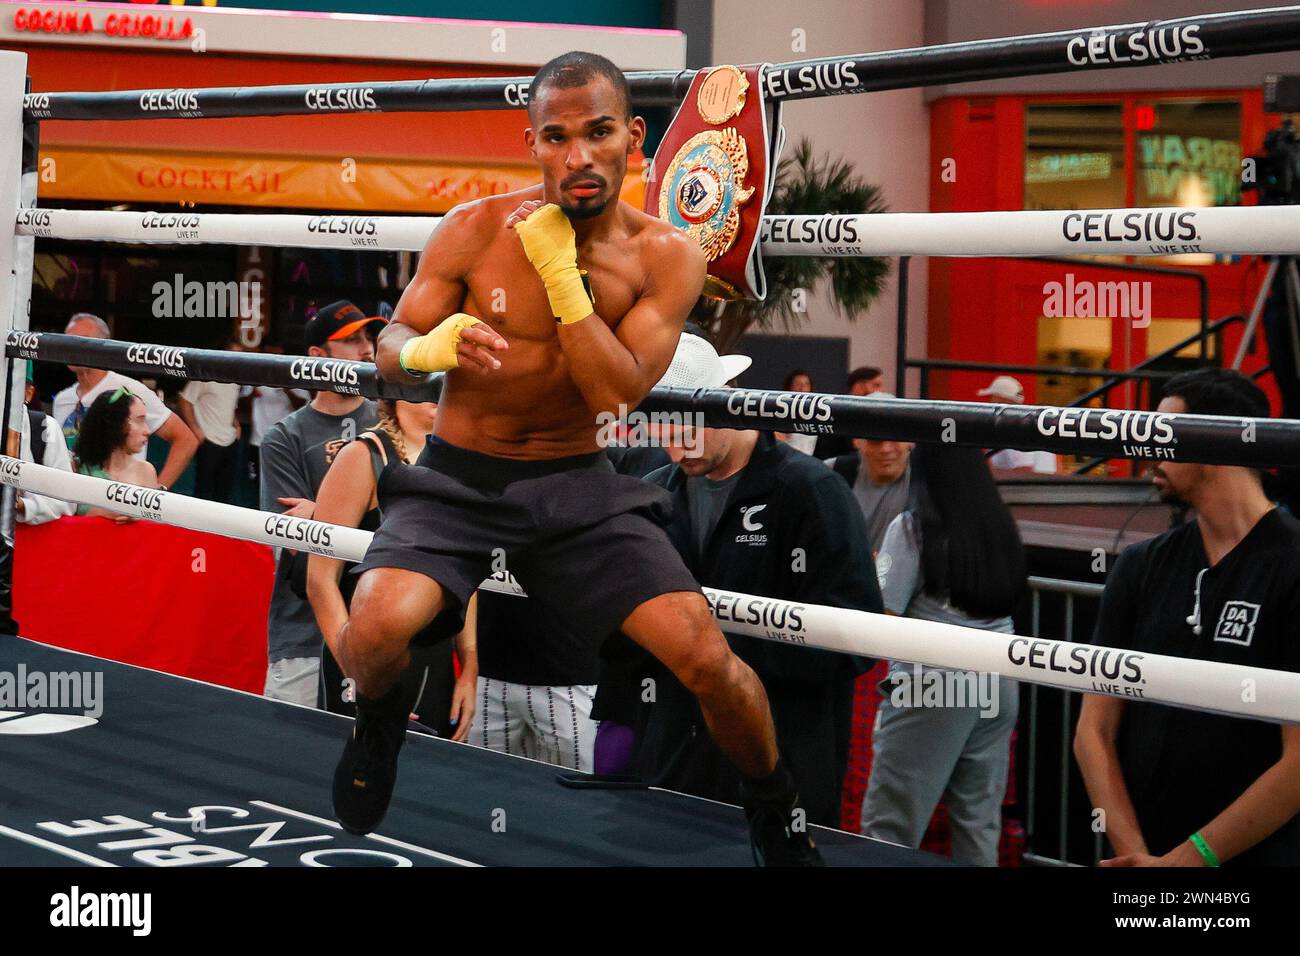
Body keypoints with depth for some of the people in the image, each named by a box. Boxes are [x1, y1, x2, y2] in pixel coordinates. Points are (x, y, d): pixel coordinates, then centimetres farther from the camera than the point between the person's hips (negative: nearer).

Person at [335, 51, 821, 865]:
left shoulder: (666, 257, -8)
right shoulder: (475, 230, -9)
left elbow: (619, 395, -18)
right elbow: (392, 346, -2)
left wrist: (562, 272, -24)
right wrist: (433, 348, -26)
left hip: (576, 486, 1)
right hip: (458, 479, 0)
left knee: (707, 658, -15)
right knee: (376, 630, -28)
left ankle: (777, 808, 17)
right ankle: (382, 716, 11)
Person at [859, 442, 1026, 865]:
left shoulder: (913, 527, -9)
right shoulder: (1000, 525, 7)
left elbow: (879, 616, -13)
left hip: (933, 686, -6)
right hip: (999, 687, 6)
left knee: (888, 828, -2)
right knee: (980, 822, 9)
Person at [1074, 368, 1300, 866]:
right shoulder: (1141, 567, 5)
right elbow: (1094, 731, 2)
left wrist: (1188, 857, -15)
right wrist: (1134, 852, -10)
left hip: (1254, 856, -4)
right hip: (1136, 857, 4)